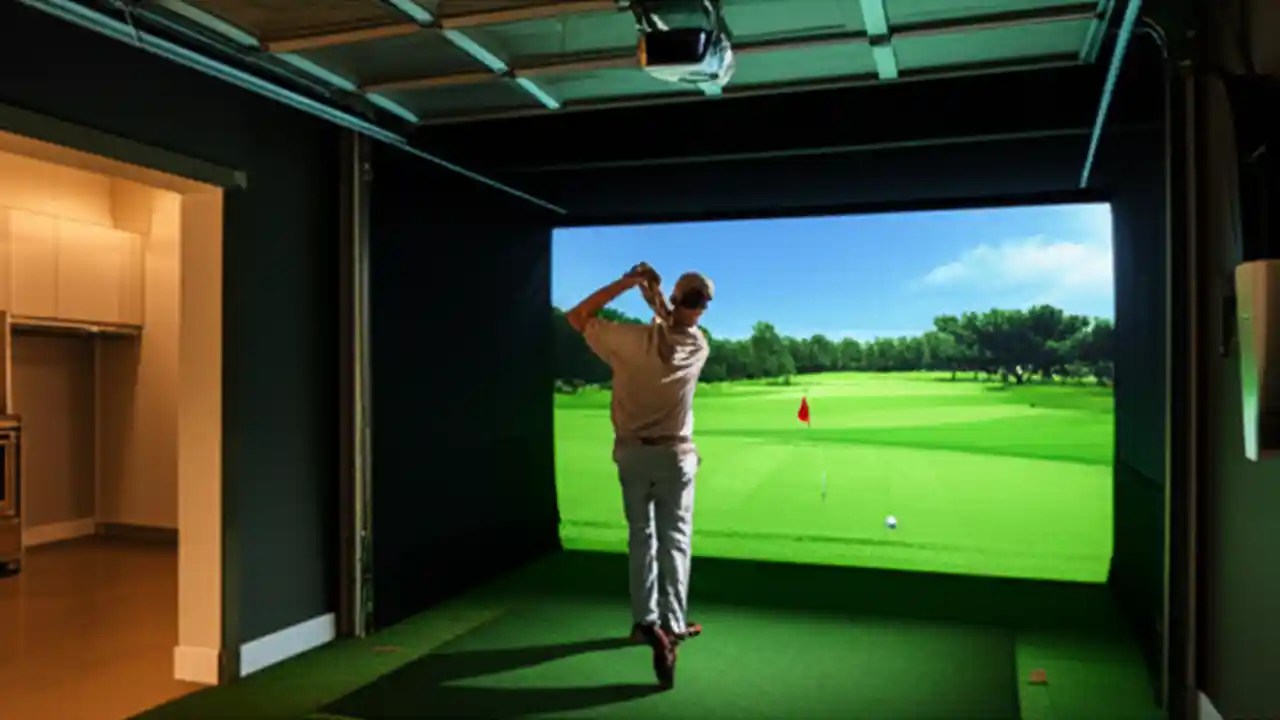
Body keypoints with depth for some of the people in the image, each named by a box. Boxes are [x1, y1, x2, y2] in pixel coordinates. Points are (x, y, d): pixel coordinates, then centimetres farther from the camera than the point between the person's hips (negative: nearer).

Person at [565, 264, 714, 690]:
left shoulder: (635, 339, -17)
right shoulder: (699, 348, -8)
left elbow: (577, 317, -5)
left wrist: (626, 282, -8)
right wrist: (656, 299, 5)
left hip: (632, 453, 1)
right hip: (674, 455, 0)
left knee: (641, 538, 15)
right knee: (674, 541, 2)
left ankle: (645, 621, 18)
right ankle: (671, 627, -11)